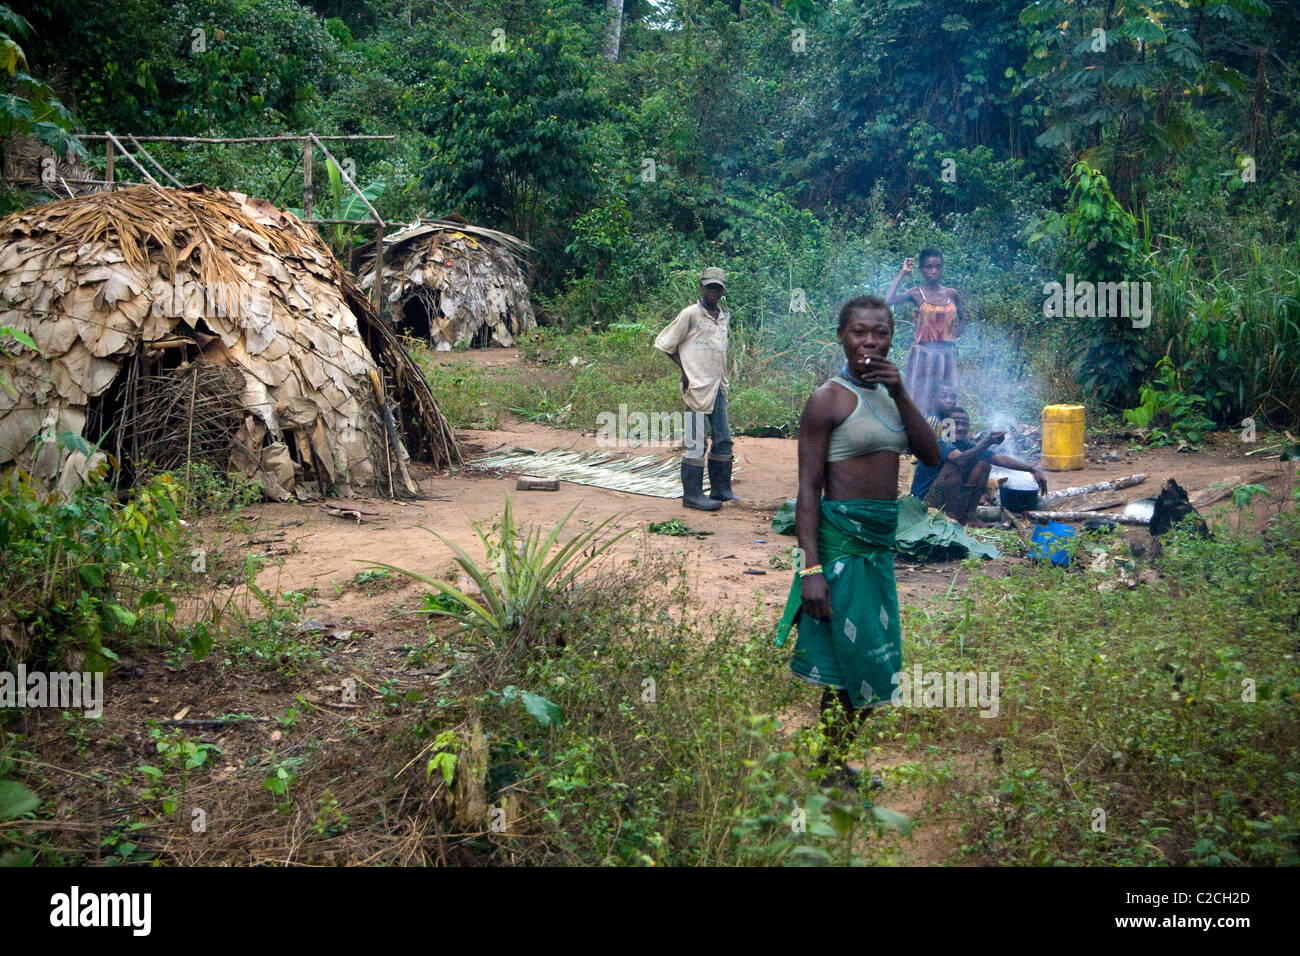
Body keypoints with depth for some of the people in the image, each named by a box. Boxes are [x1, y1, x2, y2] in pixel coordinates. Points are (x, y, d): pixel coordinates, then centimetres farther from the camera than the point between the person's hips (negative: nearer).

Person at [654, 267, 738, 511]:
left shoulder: (725, 317, 13)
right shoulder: (691, 314, -8)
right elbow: (664, 343, -4)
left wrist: (722, 379, 16)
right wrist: (684, 370, -8)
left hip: (718, 387, 8)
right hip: (698, 388, -8)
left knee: (723, 440, 11)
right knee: (696, 443, -6)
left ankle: (721, 489, 21)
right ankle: (692, 495, 0)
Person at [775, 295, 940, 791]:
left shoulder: (889, 393, 11)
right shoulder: (828, 400, -11)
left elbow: (932, 455, 1)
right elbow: (808, 489, -14)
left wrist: (900, 392, -9)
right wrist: (811, 567, -20)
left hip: (882, 539, 8)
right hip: (842, 536, -8)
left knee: (869, 653, 14)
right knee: (848, 654, -2)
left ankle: (838, 757, 27)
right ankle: (832, 767, 12)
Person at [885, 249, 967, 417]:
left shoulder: (952, 294, 5)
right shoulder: (917, 294, -4)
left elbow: (963, 319, 21)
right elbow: (888, 300, -21)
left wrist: (954, 337, 5)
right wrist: (902, 273, -13)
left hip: (946, 353, 3)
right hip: (923, 353, -3)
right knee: (919, 397, -2)